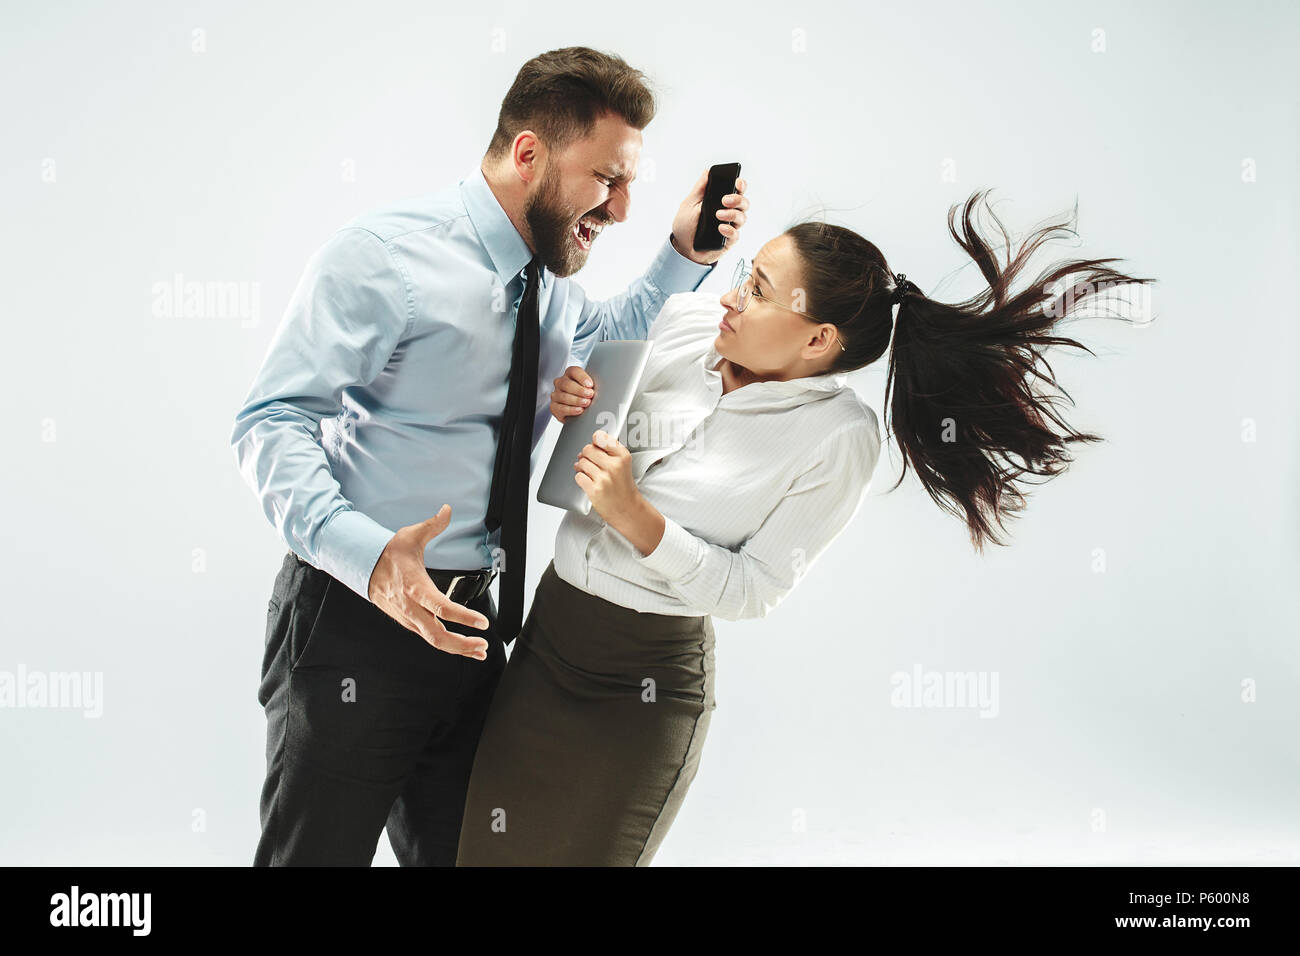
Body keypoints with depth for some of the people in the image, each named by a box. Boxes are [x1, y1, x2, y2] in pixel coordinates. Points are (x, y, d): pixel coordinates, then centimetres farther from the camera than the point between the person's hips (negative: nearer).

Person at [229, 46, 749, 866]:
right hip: (357, 611, -7)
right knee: (321, 852, 1)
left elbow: (613, 335, 33)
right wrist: (368, 555, -36)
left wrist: (684, 255, 13)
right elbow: (272, 422, -19)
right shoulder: (386, 256, -14)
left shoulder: (552, 285, 10)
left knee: (456, 851, 17)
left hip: (468, 624, 8)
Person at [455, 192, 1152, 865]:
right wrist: (569, 405, -8)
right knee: (488, 850, 12)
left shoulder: (838, 439, -16)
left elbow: (754, 590, -14)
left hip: (646, 680, -5)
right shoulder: (686, 319, -2)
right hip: (545, 629, 6)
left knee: (582, 853, 4)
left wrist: (637, 518, -24)